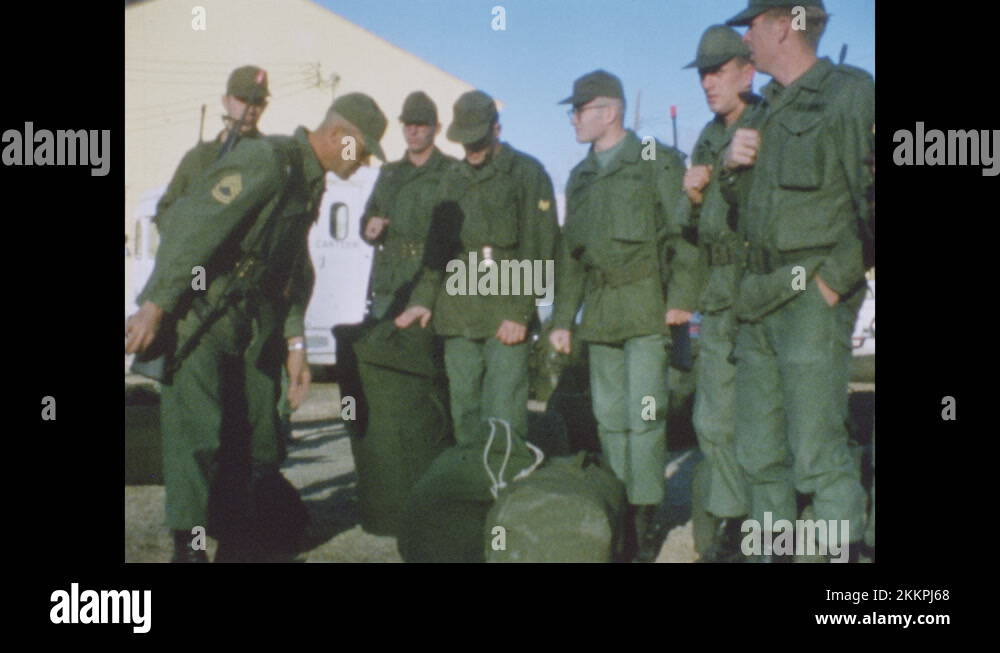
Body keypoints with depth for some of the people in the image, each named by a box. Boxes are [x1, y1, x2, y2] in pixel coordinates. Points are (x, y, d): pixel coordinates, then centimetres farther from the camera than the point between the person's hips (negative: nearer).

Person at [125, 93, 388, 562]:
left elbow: (296, 268, 18)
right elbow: (191, 225, -22)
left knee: (253, 431, 7)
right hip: (199, 315, -9)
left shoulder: (311, 184, 12)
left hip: (250, 321, 9)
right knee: (197, 431, -10)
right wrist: (153, 307, -23)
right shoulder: (266, 160, -17)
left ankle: (236, 541, 17)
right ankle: (187, 546, -2)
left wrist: (294, 342, 12)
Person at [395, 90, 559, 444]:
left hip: (506, 317, -5)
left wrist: (519, 312, -12)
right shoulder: (453, 178, 18)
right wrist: (423, 299, 8)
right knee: (465, 417, 8)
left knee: (504, 419, -9)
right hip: (456, 316, 5)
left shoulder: (527, 173, 0)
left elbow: (538, 249, -5)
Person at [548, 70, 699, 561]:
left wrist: (682, 298, -14)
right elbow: (569, 253, 19)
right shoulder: (580, 177, 18)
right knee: (610, 419, 8)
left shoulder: (657, 161, 0)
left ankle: (643, 518, -2)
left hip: (646, 309, -6)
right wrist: (562, 318, 15)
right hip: (599, 313, 6)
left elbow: (683, 234, -5)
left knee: (644, 415, -9)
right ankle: (617, 514, 16)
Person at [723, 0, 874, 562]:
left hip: (811, 303, -8)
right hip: (758, 304, 8)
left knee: (818, 453, -8)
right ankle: (773, 551, 23)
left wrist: (835, 280, -16)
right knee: (760, 451, 12)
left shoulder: (851, 94, -7)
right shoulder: (766, 111, 18)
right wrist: (732, 162, 2)